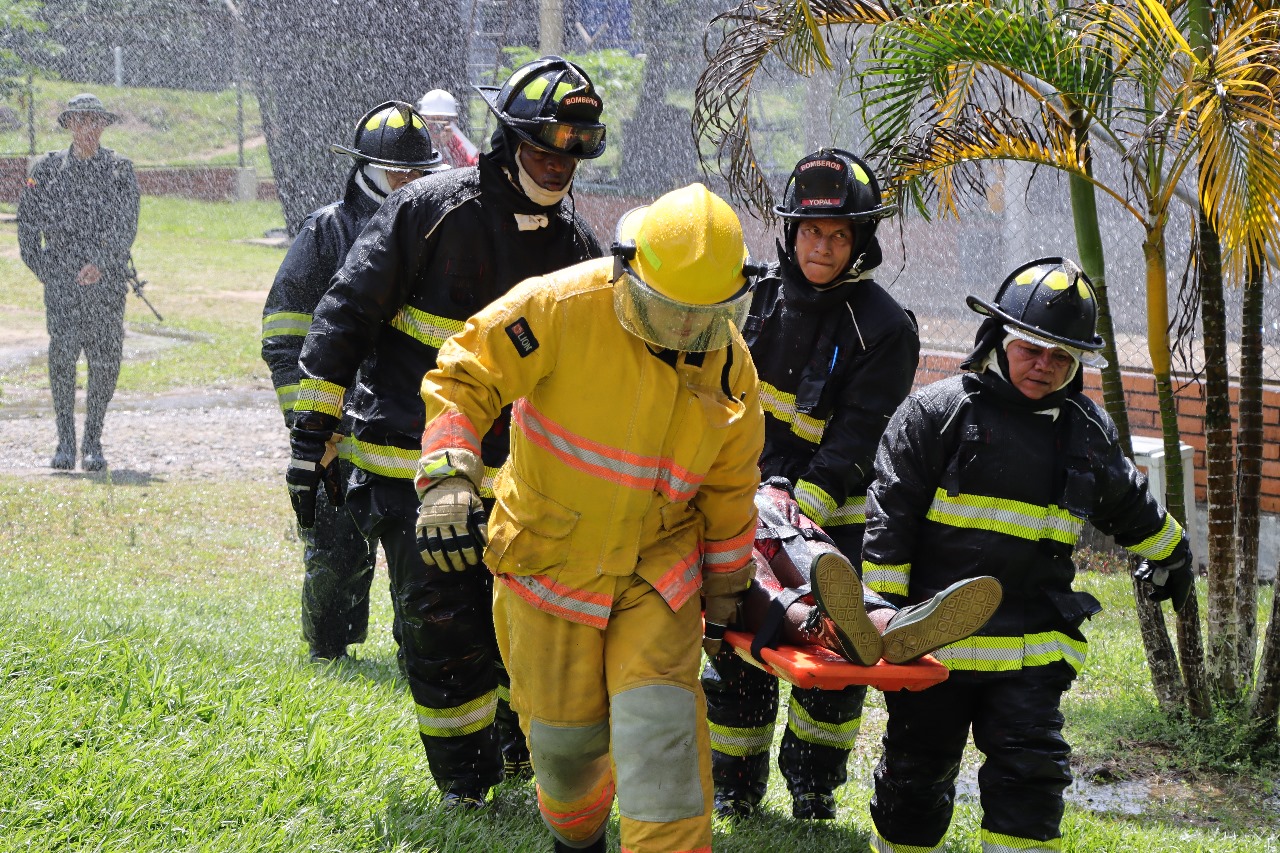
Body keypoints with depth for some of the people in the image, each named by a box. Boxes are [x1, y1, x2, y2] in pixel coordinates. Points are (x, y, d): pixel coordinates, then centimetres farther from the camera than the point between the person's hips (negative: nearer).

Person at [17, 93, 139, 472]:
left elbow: (125, 226, -4)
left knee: (105, 361, -1)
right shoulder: (45, 170, 9)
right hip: (61, 280, -1)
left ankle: (93, 443, 11)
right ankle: (65, 442, -7)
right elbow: (28, 227, 14)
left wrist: (100, 262, -18)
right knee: (63, 353, -15)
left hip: (107, 280, 1)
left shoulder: (120, 170, 7)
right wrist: (44, 271, 5)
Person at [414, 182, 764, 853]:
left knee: (659, 721, -17)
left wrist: (725, 592, 15)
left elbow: (728, 486, 8)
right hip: (552, 558, -1)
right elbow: (465, 375, -18)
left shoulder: (730, 366, -6)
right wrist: (448, 477, -33)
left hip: (657, 564, 1)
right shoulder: (563, 307, -21)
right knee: (564, 734, 11)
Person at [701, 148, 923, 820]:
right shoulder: (761, 295, 1)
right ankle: (734, 789, 17)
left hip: (835, 515, -3)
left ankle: (813, 786, 14)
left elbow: (858, 439, -17)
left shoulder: (884, 329, -12)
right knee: (737, 646, 5)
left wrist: (804, 507, -25)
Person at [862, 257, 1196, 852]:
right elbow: (890, 515, -6)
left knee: (1031, 775, -4)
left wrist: (1171, 556, 41)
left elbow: (1129, 507, 29)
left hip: (1034, 645, 3)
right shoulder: (937, 412, -5)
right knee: (917, 770, 9)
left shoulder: (1088, 434, 9)